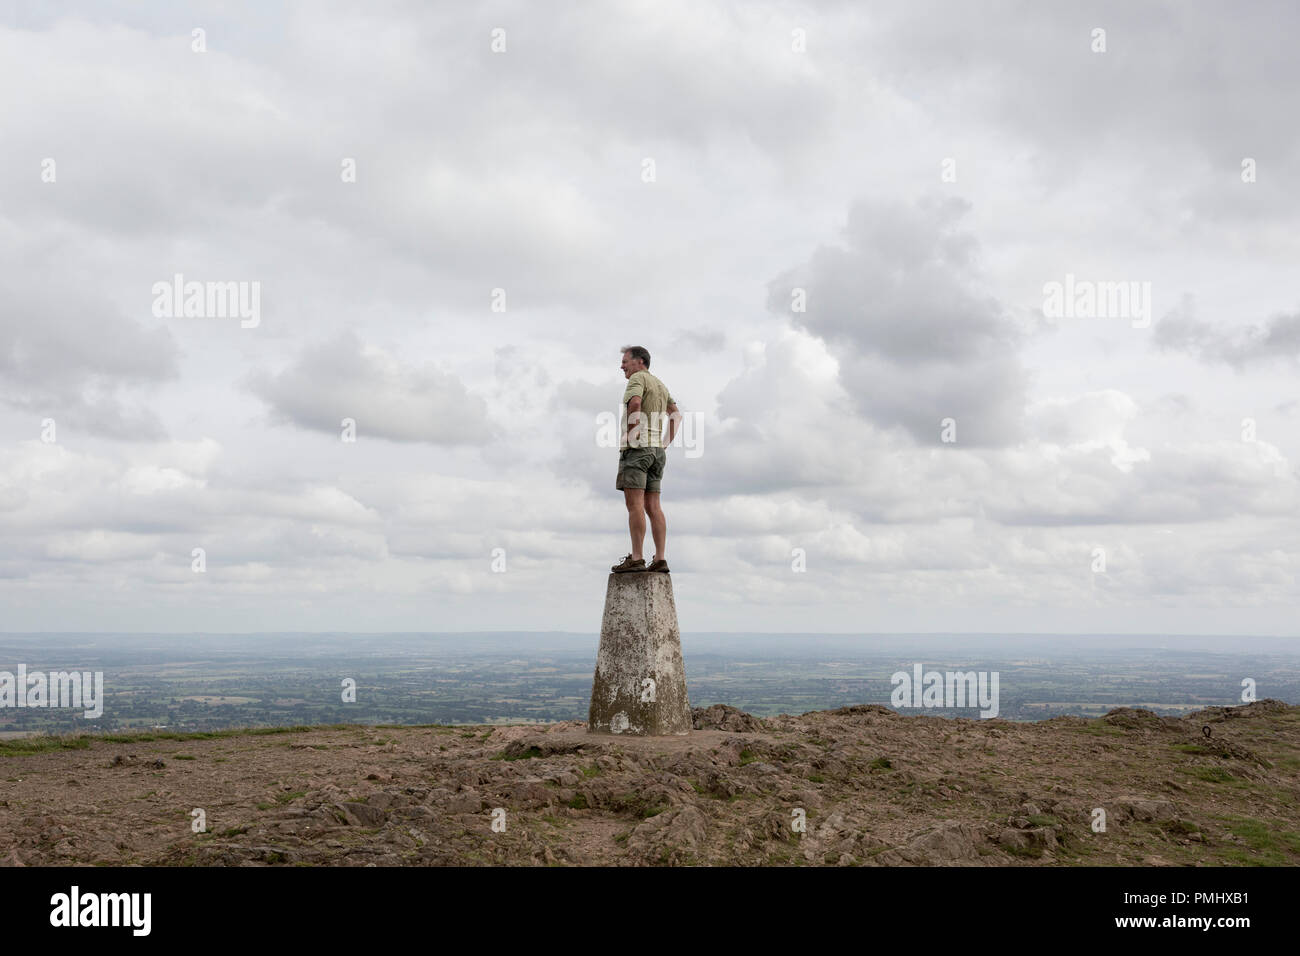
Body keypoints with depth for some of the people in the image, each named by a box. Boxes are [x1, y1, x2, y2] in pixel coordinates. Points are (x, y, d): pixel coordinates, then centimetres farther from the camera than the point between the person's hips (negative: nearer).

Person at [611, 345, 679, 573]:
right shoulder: (661, 385, 23)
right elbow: (676, 415, 20)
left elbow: (635, 403, -23)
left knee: (634, 503, -11)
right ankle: (660, 559, -4)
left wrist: (630, 435, -14)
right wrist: (665, 444, 15)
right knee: (652, 506, 3)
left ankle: (636, 559, -15)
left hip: (637, 447, -9)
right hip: (656, 450, 9)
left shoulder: (638, 378, -3)